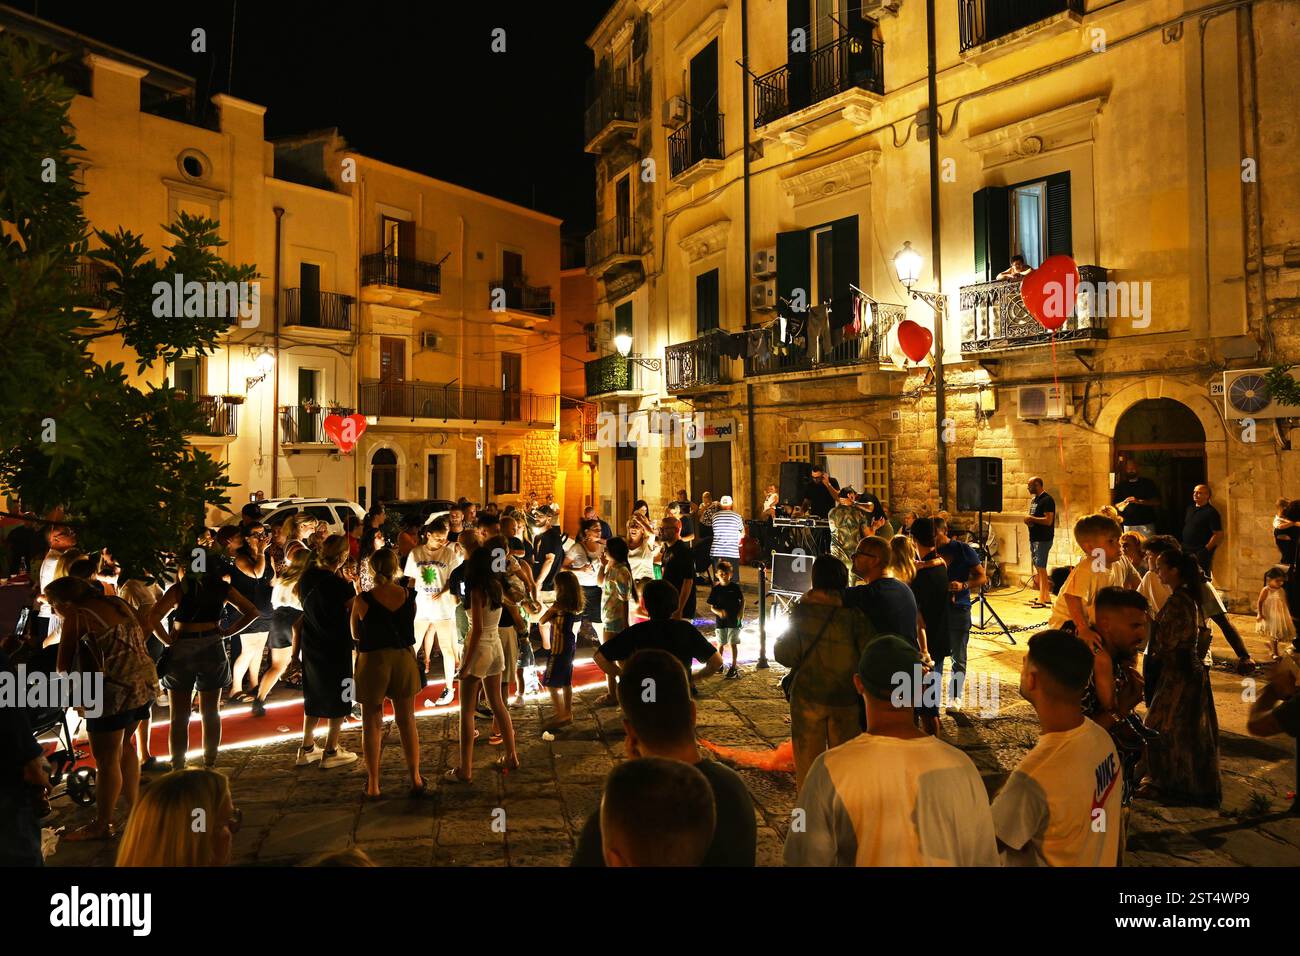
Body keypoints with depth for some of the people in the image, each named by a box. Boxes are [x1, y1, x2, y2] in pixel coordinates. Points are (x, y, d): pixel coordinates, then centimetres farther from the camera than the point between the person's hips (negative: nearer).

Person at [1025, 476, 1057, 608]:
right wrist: (1028, 520, 4)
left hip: (1043, 539, -10)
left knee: (1041, 567, -8)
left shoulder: (1047, 500, -13)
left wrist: (1032, 518, -15)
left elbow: (1048, 520, -22)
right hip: (1034, 538, 10)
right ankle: (1046, 597, 22)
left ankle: (1042, 599, -4)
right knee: (1037, 567, 13)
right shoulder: (1034, 500, 16)